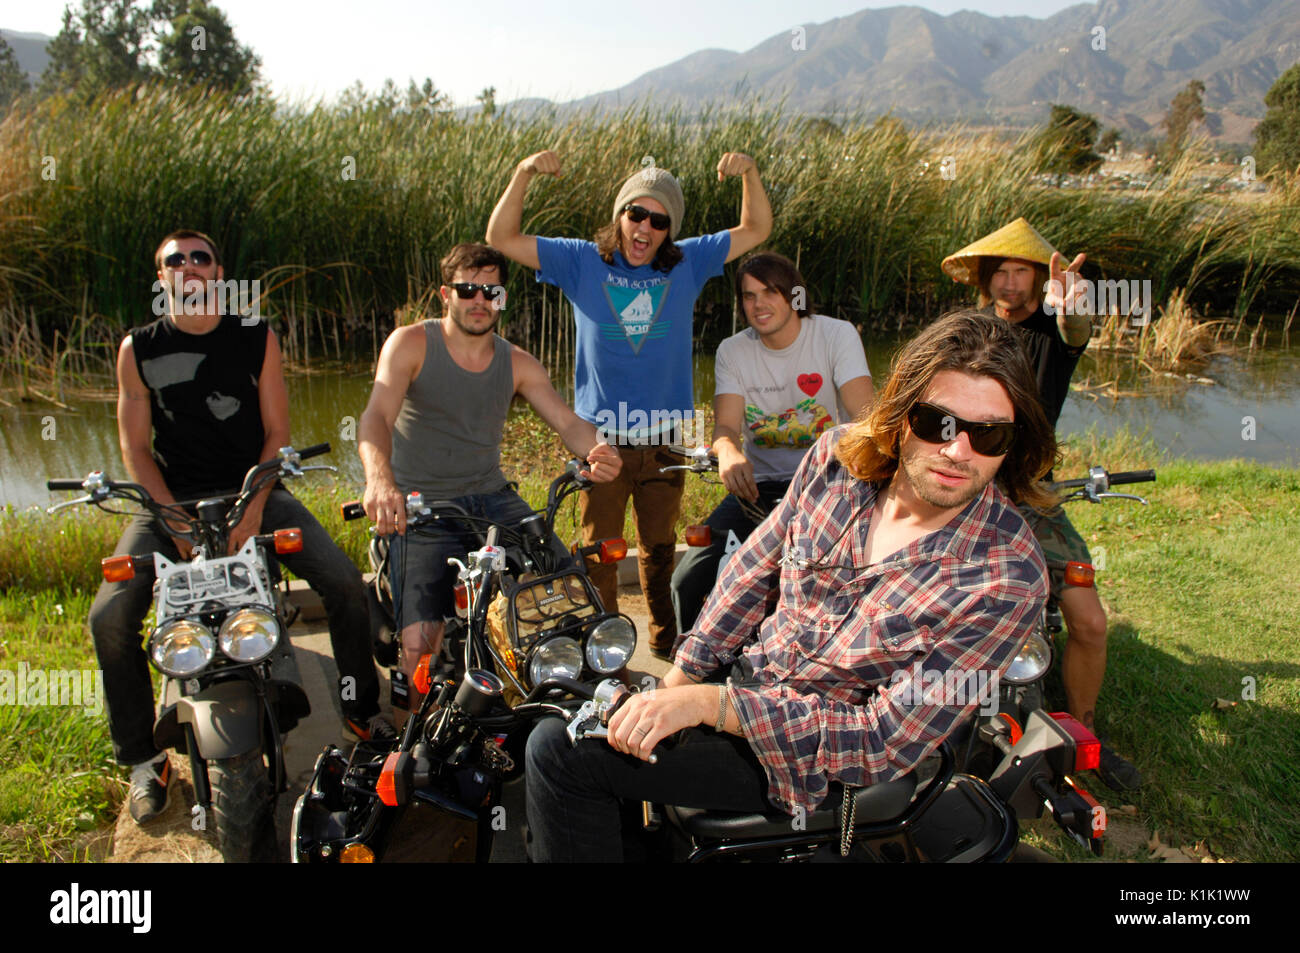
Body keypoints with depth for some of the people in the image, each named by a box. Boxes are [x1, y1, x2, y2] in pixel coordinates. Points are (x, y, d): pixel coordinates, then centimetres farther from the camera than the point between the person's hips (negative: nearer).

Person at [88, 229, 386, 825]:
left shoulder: (257, 339, 1)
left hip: (253, 492, 0)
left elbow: (277, 432, 0)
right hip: (172, 500, 0)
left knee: (345, 583, -17)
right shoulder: (139, 349, 1)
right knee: (110, 617, -19)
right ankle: (143, 755, 3)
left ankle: (360, 706, 7)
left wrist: (253, 509, -14)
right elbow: (135, 446, 1)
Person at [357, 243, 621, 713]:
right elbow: (376, 416, -19)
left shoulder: (517, 364, 8)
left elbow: (567, 422, -2)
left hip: (492, 498, 4)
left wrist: (598, 449, -28)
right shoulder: (411, 344, -4)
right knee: (420, 645, -21)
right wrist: (379, 478, -42)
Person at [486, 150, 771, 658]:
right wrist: (523, 175, -15)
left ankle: (667, 636, 32)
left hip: (664, 439, 2)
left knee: (660, 549, 16)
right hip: (599, 438, -1)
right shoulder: (582, 262, 0)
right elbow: (502, 239, -2)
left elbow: (756, 230, 9)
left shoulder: (688, 264, 5)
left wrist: (749, 173, -8)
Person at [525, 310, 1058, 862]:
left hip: (819, 757, -6)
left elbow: (884, 746, -24)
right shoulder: (839, 456, -11)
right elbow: (754, 569, 4)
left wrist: (708, 703, -27)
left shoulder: (1007, 580, -26)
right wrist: (675, 687, -1)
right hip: (748, 667, 6)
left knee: (560, 753, -12)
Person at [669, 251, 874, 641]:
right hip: (760, 484, 2)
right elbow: (726, 423, -9)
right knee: (689, 580, -14)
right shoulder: (733, 351, 4)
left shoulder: (837, 335, -4)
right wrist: (728, 453, -35)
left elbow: (864, 415, -16)